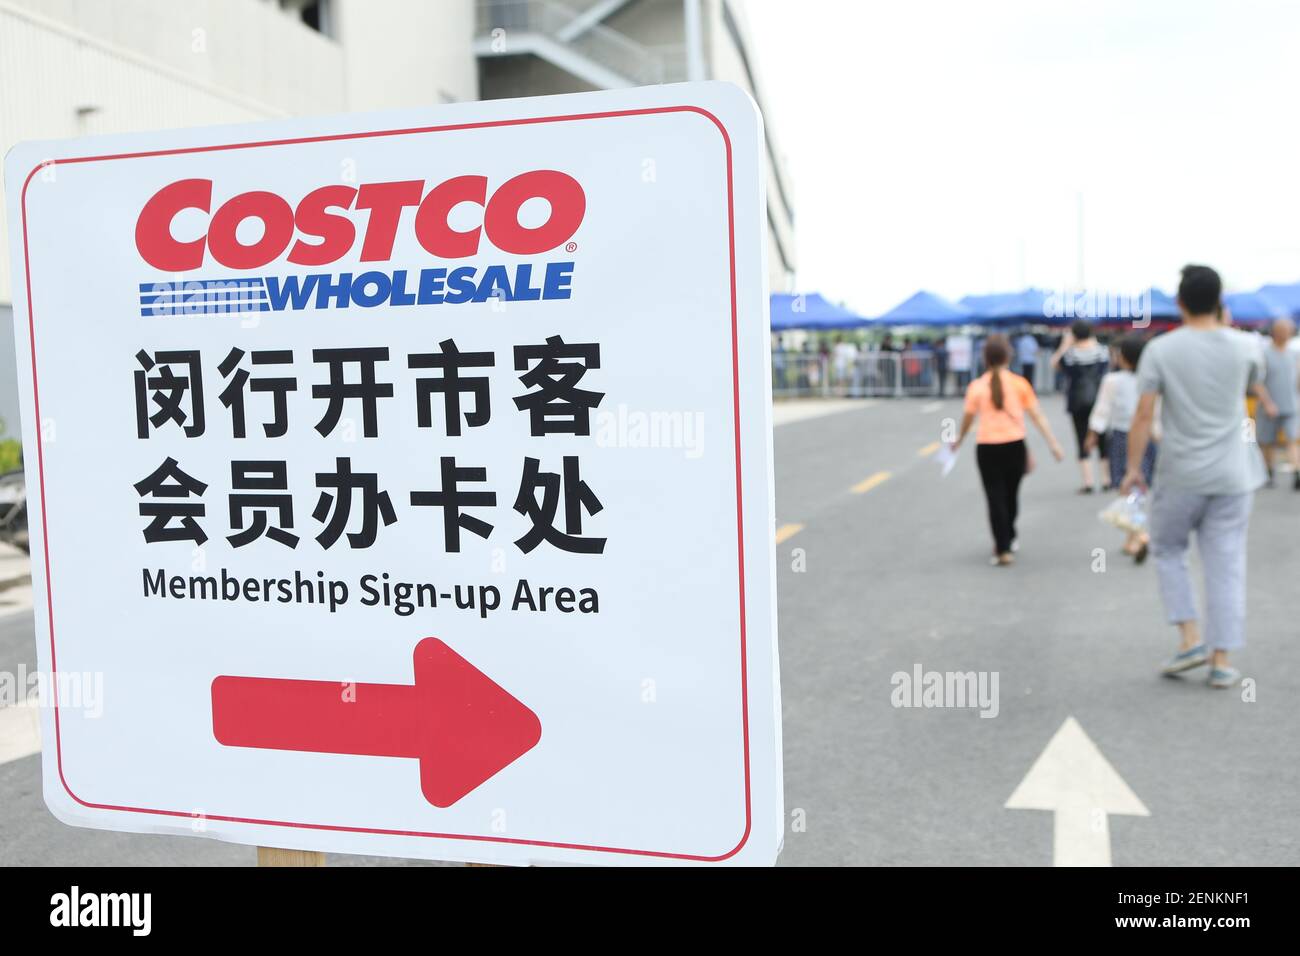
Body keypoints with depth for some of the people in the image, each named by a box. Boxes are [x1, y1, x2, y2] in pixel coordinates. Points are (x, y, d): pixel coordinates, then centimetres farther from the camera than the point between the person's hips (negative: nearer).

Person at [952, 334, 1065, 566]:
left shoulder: (977, 386, -3)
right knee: (1011, 494, 18)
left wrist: (959, 440, 22)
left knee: (995, 498, 3)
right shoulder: (1019, 383, -2)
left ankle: (1003, 549, -2)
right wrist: (1053, 443, 2)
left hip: (987, 448, -1)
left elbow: (968, 418, 4)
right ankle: (1009, 538, 36)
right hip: (1014, 445, 1)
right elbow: (1037, 415, -2)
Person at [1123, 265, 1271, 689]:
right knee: (1226, 565, 7)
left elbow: (1143, 415, -10)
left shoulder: (1160, 350, -8)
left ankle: (1191, 638, 8)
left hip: (1180, 475, -2)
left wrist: (1133, 467, -3)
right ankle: (1221, 661, 8)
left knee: (1167, 549, 18)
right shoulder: (1245, 347, -1)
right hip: (1232, 477, 2)